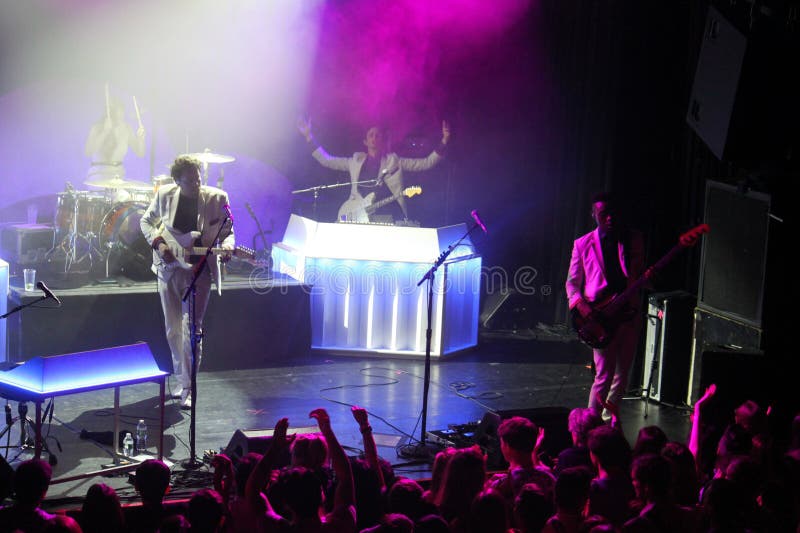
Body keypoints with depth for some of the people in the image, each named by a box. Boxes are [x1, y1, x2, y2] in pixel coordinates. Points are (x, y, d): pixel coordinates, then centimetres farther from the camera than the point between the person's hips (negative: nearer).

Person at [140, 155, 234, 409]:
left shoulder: (217, 198, -6)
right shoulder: (164, 195, -1)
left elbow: (228, 232, 2)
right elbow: (146, 221, 13)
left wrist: (226, 246, -20)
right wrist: (158, 242, -5)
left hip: (198, 270, -3)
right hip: (168, 267, 3)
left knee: (192, 330, -8)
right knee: (173, 329, 12)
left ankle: (187, 388, -4)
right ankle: (182, 377, 29)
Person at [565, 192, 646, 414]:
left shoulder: (634, 239, 8)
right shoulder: (583, 244, 3)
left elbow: (640, 275, 15)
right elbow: (572, 281, 8)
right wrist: (581, 306, -10)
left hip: (629, 313, 3)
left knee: (622, 375, 8)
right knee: (605, 375, -10)